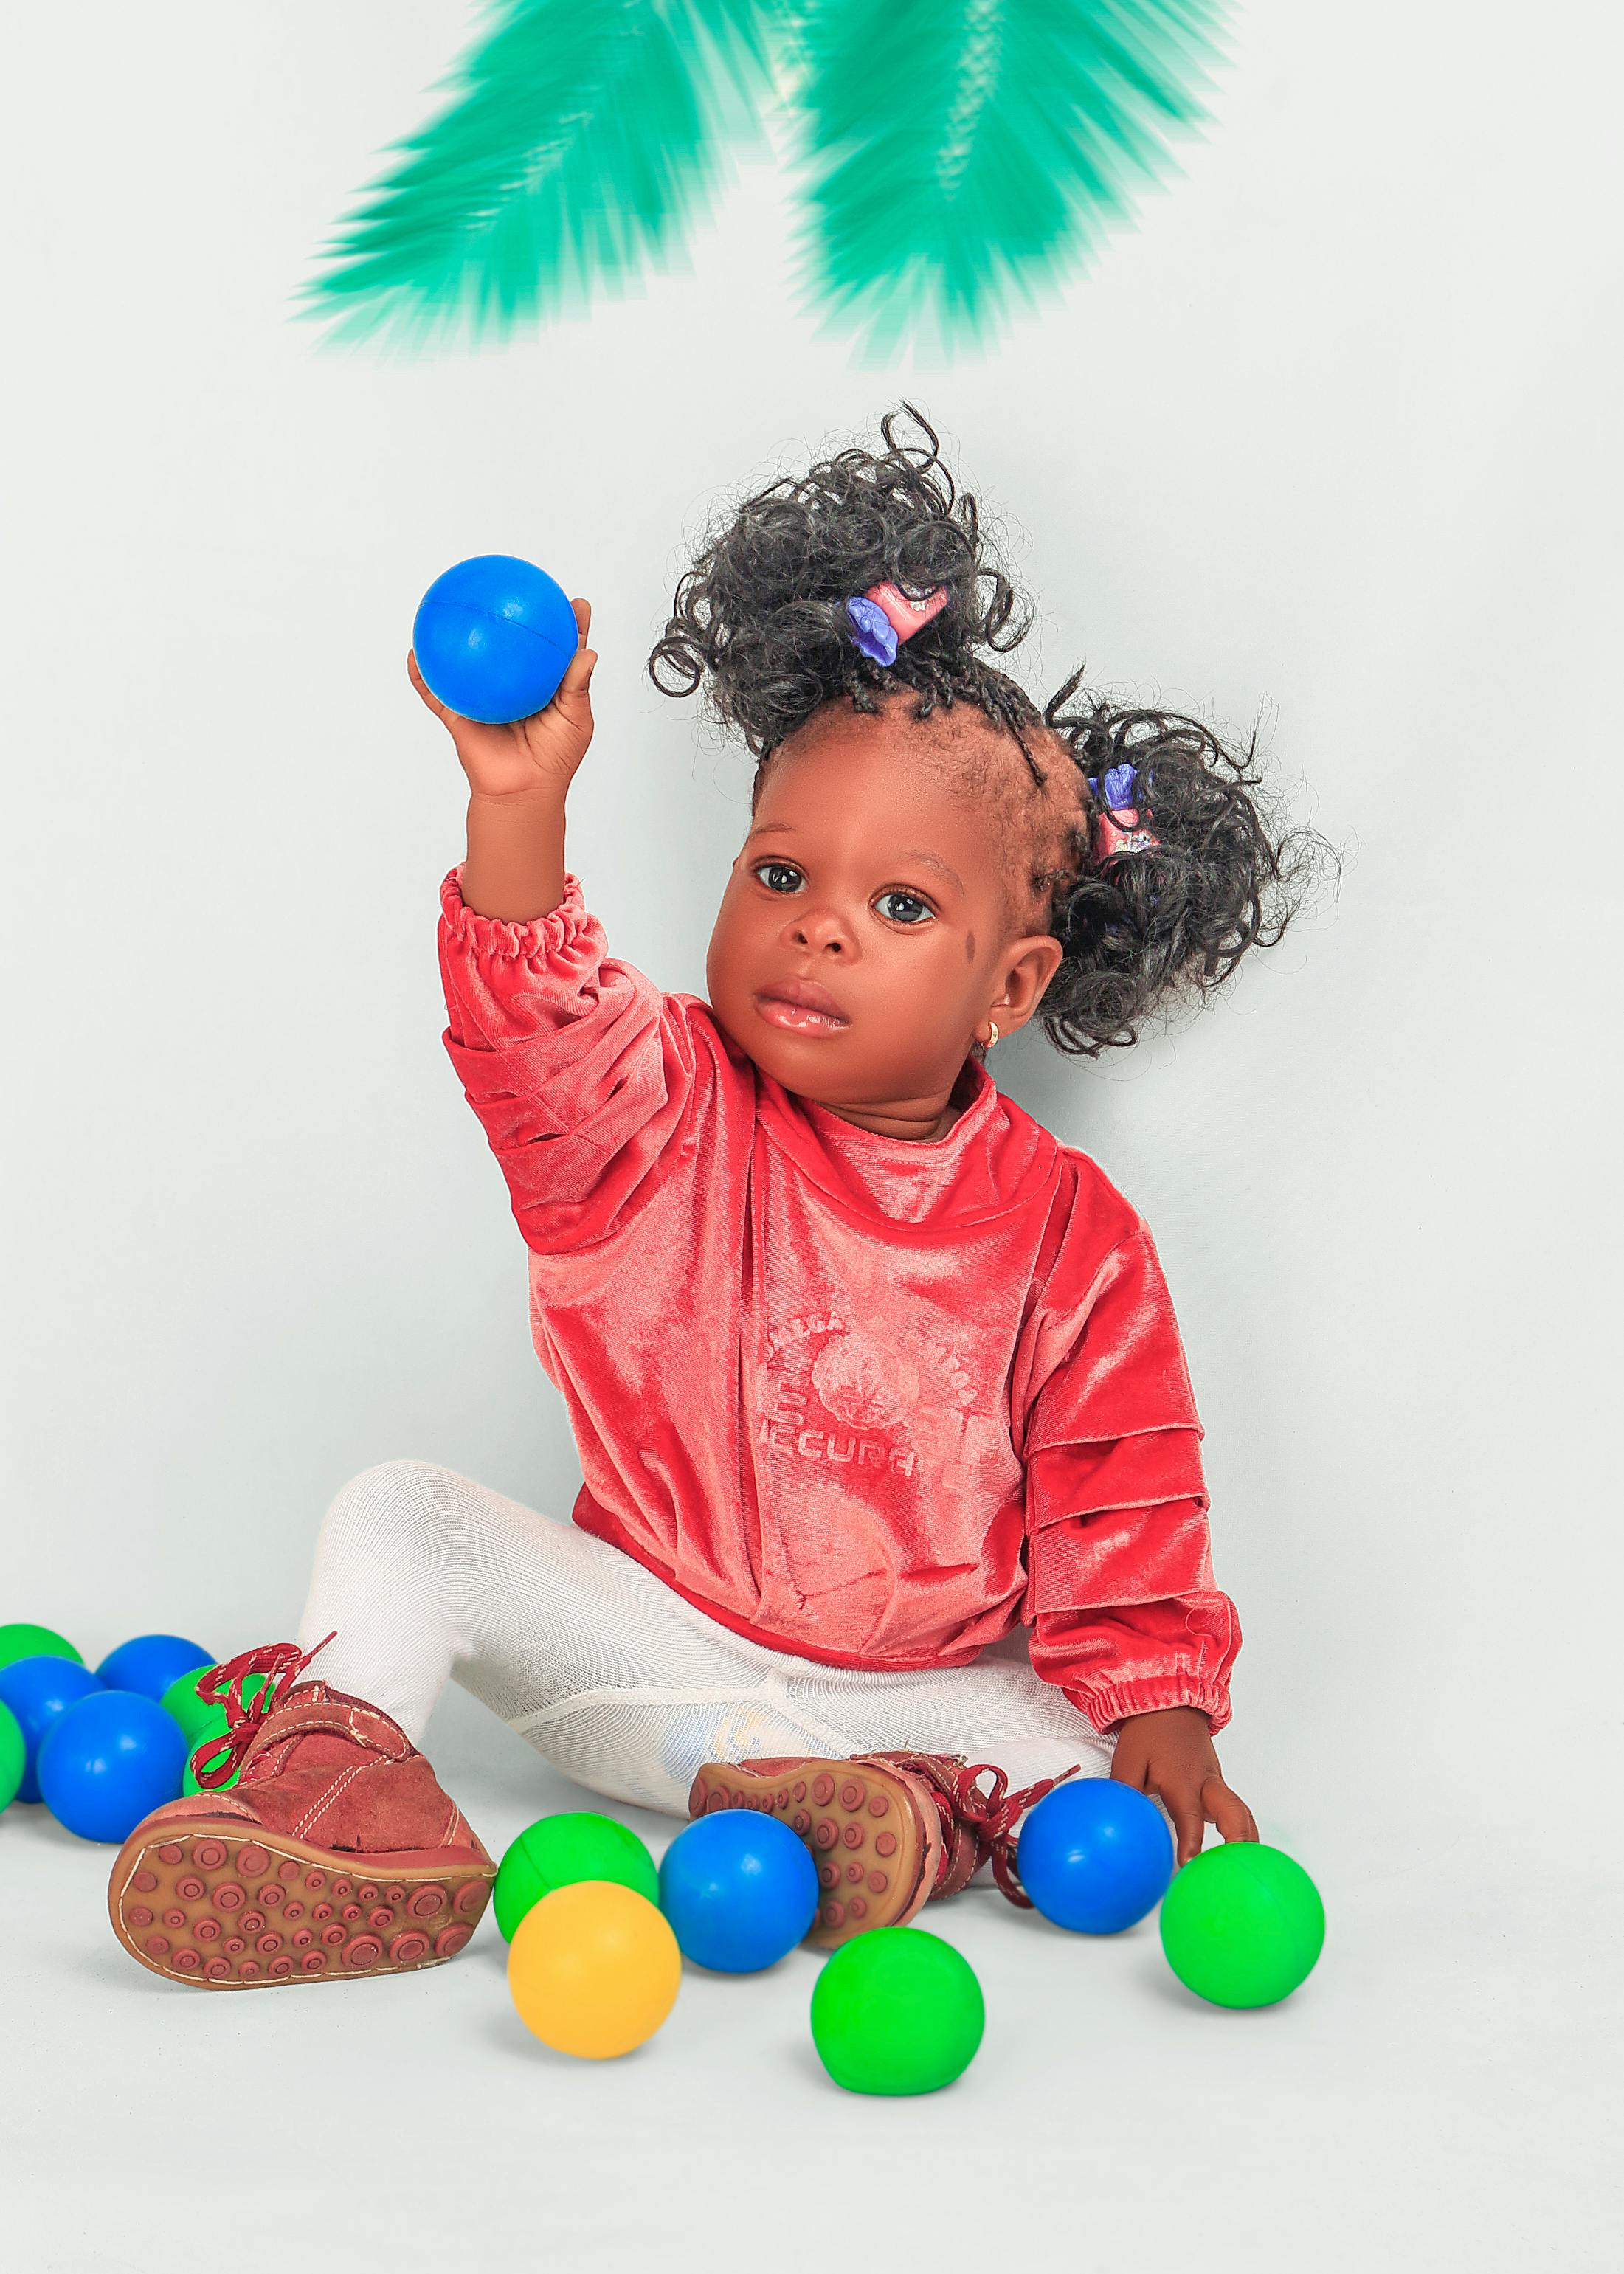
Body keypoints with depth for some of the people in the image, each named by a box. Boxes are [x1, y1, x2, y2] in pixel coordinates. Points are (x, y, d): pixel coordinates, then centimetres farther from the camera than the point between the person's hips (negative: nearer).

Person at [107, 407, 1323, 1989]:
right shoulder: (663, 1110, -7)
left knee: (1084, 1741, -25)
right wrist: (519, 809, -45)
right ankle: (338, 1774, -33)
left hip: (919, 1685, 0)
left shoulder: (1067, 1236, -7)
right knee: (405, 1516, -18)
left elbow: (1118, 1509, -3)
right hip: (649, 1642, 1)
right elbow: (539, 1043, -30)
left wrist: (1160, 1706, -13)